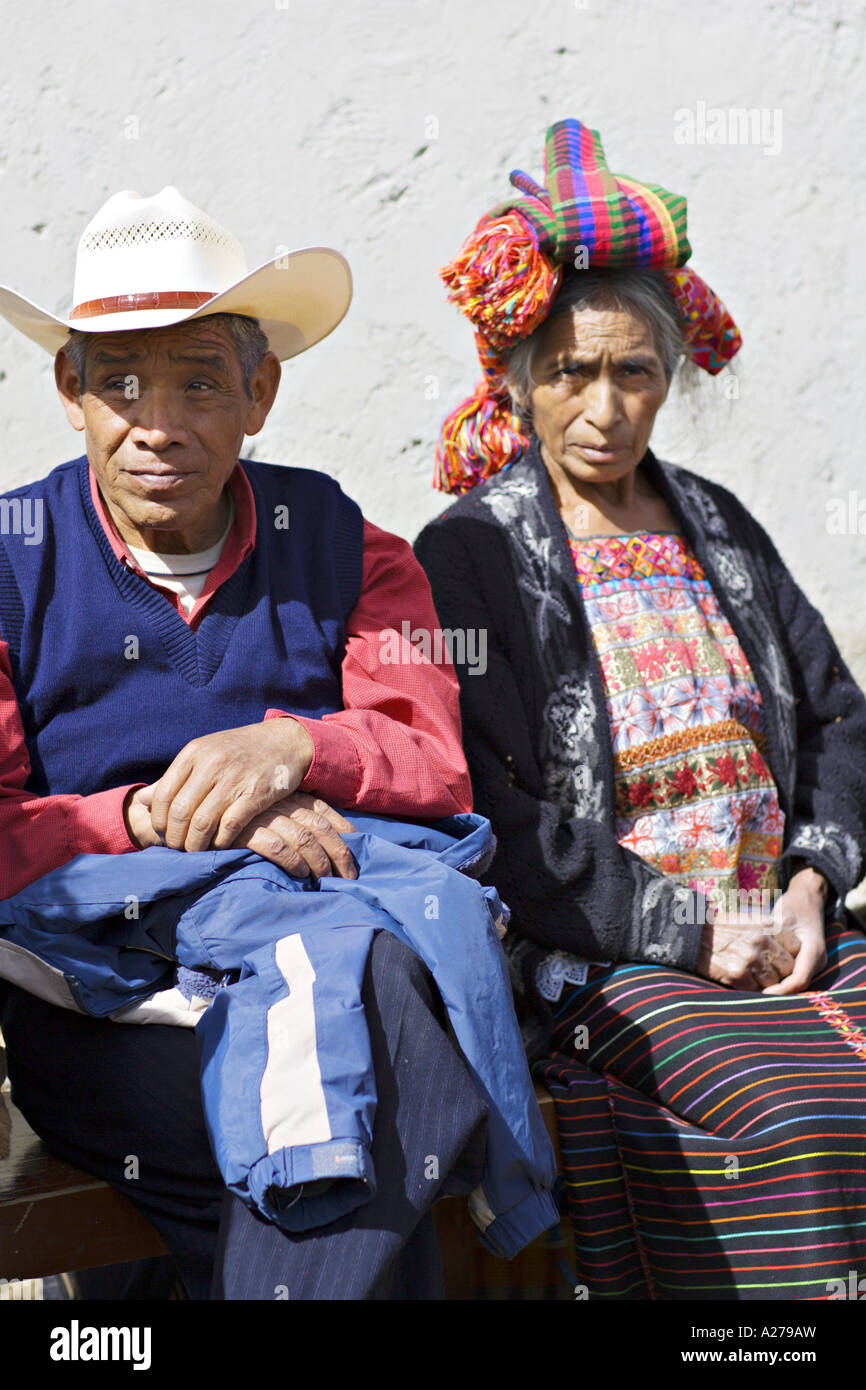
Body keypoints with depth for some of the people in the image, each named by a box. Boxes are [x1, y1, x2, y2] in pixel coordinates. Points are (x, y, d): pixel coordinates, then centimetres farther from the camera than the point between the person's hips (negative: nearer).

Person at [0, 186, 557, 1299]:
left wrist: (296, 748, -15)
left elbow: (435, 768, 5)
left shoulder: (344, 549, 13)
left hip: (341, 898, 3)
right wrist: (157, 818, -16)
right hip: (96, 987, -2)